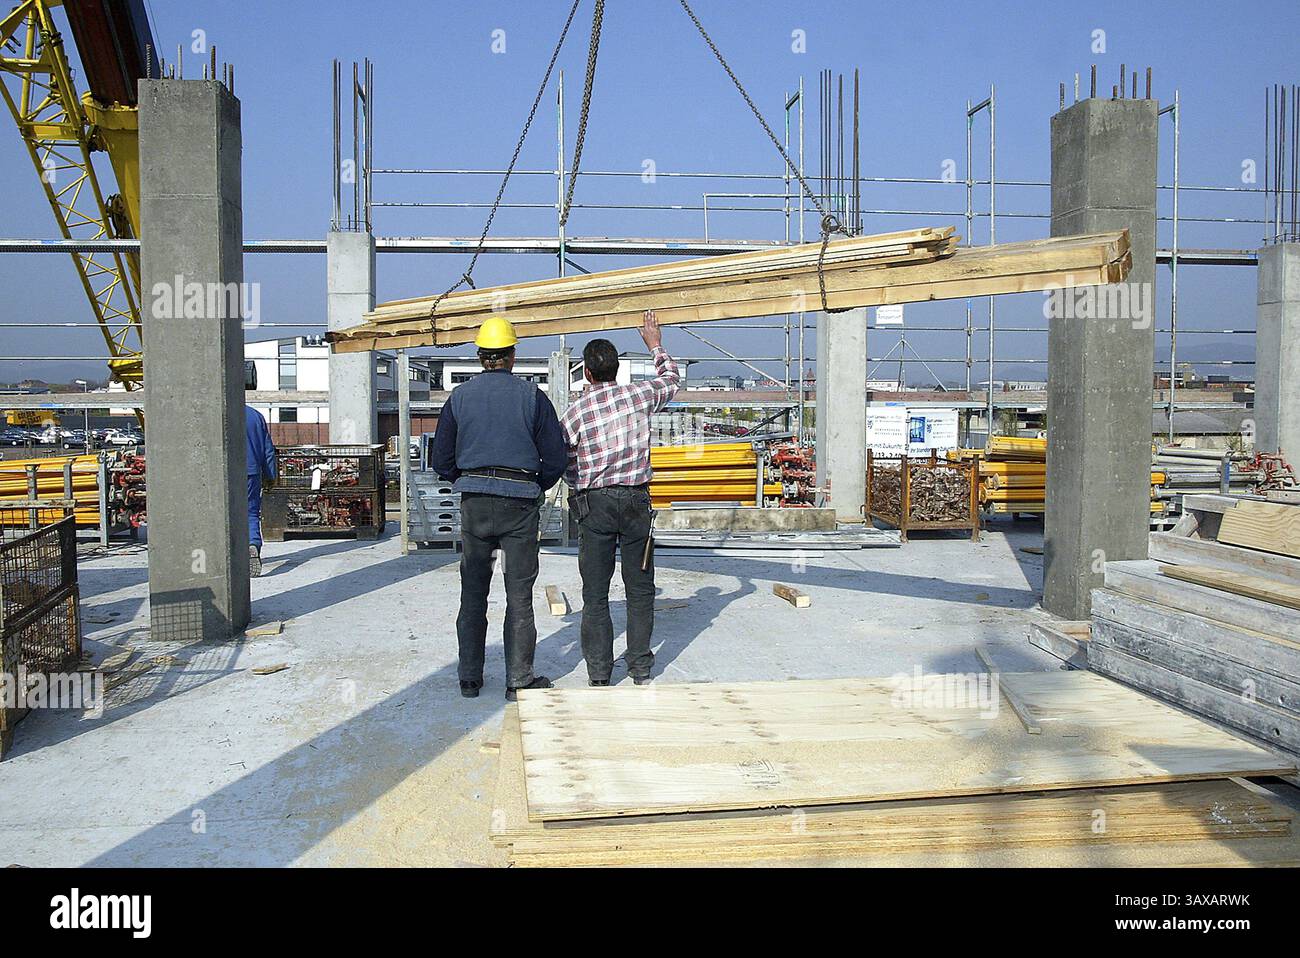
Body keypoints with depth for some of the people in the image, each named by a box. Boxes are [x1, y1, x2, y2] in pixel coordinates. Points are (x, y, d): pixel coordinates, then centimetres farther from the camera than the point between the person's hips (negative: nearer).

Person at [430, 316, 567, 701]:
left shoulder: (459, 397, 4)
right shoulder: (532, 396, -2)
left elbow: (441, 461, 6)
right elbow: (556, 460, -3)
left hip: (474, 503, 2)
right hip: (519, 503, -2)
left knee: (473, 592, 12)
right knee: (519, 594, 5)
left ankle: (470, 677, 18)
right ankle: (519, 680, 8)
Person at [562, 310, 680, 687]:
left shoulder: (574, 413, -3)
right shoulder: (638, 394, -1)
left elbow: (568, 471, 5)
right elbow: (672, 379, 21)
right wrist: (655, 344, 35)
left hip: (593, 504, -1)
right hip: (636, 500, 1)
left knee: (595, 593, 5)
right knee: (640, 589, 11)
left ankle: (599, 673, 7)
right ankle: (640, 668, 15)